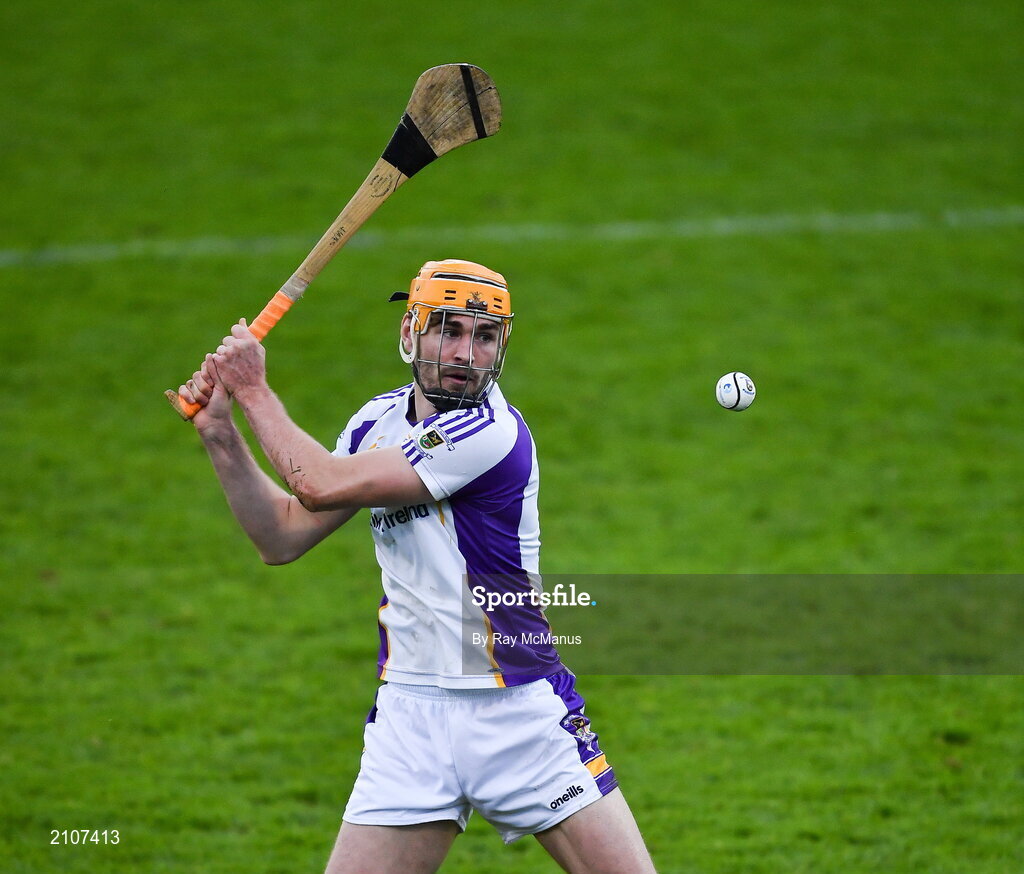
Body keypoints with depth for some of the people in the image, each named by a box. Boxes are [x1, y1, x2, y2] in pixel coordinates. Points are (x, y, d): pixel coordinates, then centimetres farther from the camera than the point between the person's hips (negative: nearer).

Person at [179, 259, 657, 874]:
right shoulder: (376, 422, 6)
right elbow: (283, 537, 10)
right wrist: (220, 432, 0)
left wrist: (255, 392, -6)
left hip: (521, 710, -5)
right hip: (412, 715, 5)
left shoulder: (491, 434, -18)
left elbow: (321, 485, -18)